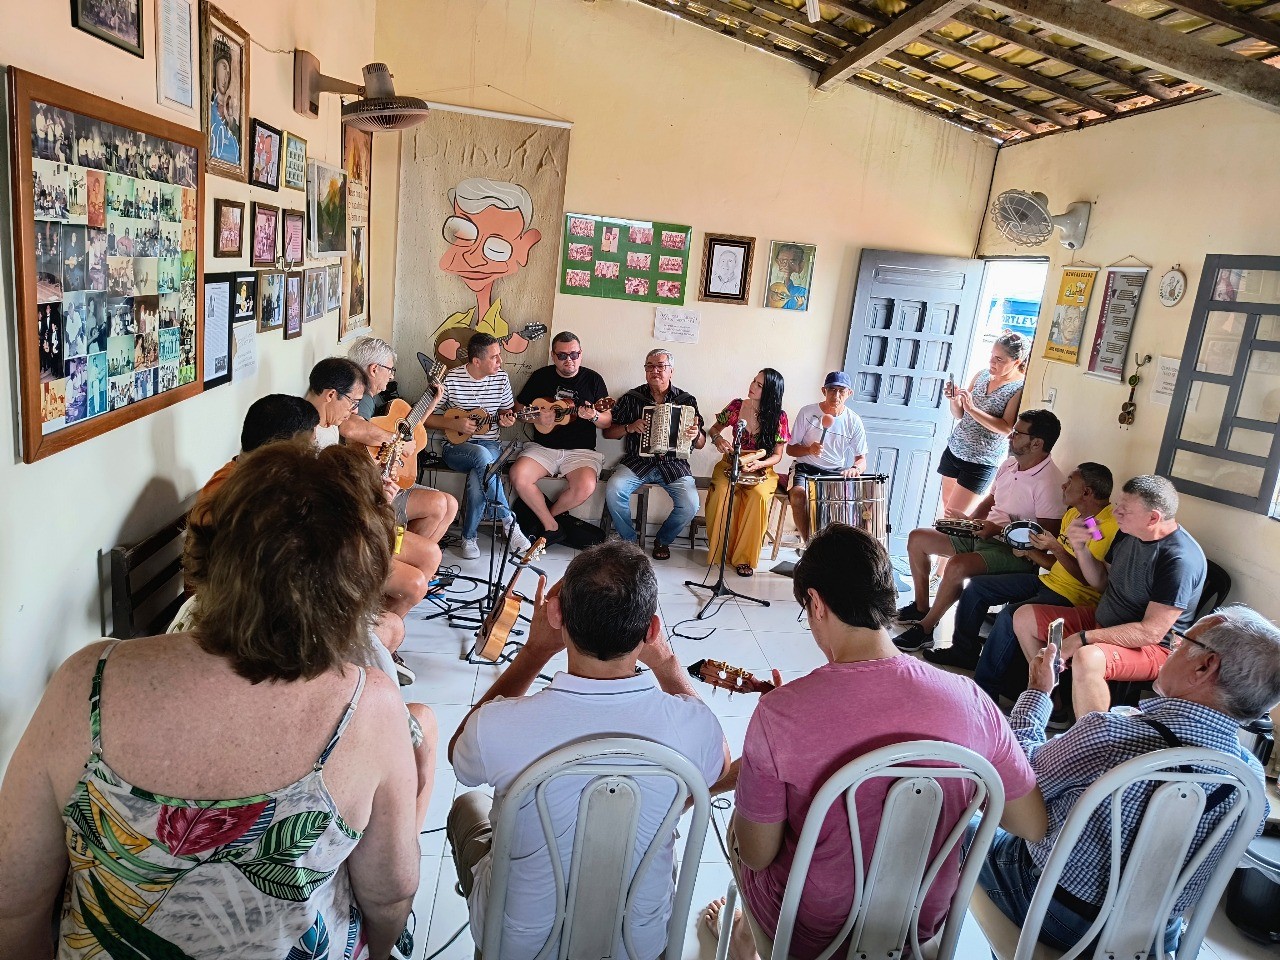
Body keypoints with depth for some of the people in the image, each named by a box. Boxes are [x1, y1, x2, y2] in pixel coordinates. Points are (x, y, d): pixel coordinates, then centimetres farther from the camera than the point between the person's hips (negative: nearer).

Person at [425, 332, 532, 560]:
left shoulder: (501, 377, 3)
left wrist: (506, 418, -6)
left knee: (477, 479, -33)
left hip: (489, 444, 2)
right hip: (456, 446, -2)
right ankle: (508, 522, -24)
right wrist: (454, 424, -16)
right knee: (482, 456, -37)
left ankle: (469, 536, -10)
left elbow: (507, 410, 17)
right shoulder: (450, 379, -7)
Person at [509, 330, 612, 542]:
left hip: (581, 451, -1)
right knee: (518, 476, -26)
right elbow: (518, 408, 15)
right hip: (543, 447, 2)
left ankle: (547, 514, 1)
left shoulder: (593, 379, 4)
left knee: (586, 486, -31)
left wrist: (594, 416, -18)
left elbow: (608, 422, 5)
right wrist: (536, 418, -6)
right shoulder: (540, 376, 8)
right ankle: (551, 526, -8)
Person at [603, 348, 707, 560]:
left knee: (690, 504, -23)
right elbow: (607, 432, 6)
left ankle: (663, 540, 7)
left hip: (674, 465, 0)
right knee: (614, 490, -27)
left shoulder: (686, 400, 5)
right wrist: (630, 428, -12)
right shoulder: (632, 398, 4)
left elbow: (701, 444, 7)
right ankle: (629, 541, -2)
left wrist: (696, 435, -16)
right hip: (637, 461, 0)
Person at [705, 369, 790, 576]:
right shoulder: (737, 406, -2)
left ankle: (744, 557, -22)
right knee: (723, 492, -32)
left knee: (759, 496, -34)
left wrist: (759, 464, -21)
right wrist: (718, 439, -13)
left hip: (761, 469, -1)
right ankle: (719, 550, -17)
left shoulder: (778, 417, -6)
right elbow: (714, 429, 10)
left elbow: (777, 455, -2)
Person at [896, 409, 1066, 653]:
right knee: (917, 539, 6)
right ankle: (921, 607, 17)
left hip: (1014, 550, -10)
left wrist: (998, 530, -22)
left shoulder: (1050, 482, -19)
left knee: (957, 566, -36)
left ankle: (925, 629, -18)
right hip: (981, 534, 10)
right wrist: (970, 522, 3)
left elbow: (1046, 535, -22)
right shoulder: (1009, 465, 9)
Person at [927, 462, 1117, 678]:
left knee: (1010, 615, -33)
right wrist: (1028, 550, 1)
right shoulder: (1072, 513, 12)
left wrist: (1056, 548, -28)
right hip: (1048, 580, 10)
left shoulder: (1108, 525, -17)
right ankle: (964, 651, 18)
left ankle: (984, 692, -22)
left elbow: (1087, 578, -21)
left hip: (1072, 595, -10)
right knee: (976, 586, 6)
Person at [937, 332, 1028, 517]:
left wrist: (972, 409, -29)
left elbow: (1006, 429, -24)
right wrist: (955, 400, -12)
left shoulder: (1020, 389, -14)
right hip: (954, 450, 6)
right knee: (946, 507, 13)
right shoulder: (981, 375, 4)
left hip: (982, 462, -6)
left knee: (955, 515, -4)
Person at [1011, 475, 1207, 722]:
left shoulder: (1181, 559, -26)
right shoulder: (1128, 533, -1)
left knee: (1087, 658, -39)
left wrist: (1083, 638, -27)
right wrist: (1081, 547, -6)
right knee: (1024, 617, 4)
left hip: (1153, 647, -9)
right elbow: (1101, 582, 12)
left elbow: (1151, 632, -28)